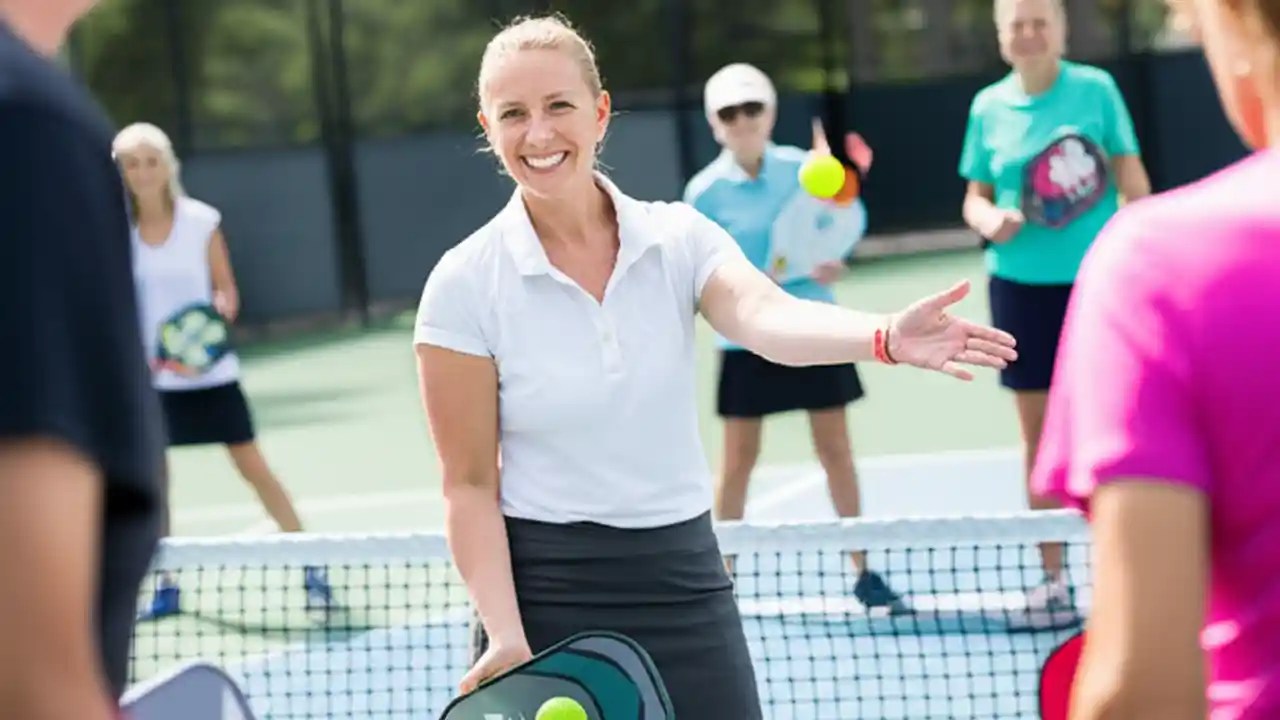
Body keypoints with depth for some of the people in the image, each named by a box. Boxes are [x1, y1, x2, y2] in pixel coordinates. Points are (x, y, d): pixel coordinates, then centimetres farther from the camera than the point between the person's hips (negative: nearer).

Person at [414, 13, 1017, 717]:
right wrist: (506, 638, -15)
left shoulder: (678, 237, -2)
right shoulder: (464, 284, -8)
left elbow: (765, 315, -23)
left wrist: (884, 336, -43)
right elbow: (470, 486, -6)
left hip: (687, 585, 2)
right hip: (547, 601, -2)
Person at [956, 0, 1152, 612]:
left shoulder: (1095, 89, -3)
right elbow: (976, 196, 12)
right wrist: (989, 220, -11)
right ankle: (1052, 575, 13)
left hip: (1096, 280, -2)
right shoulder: (988, 107, 5)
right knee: (1038, 430, 6)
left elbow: (1133, 180, -1)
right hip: (1020, 283, 3)